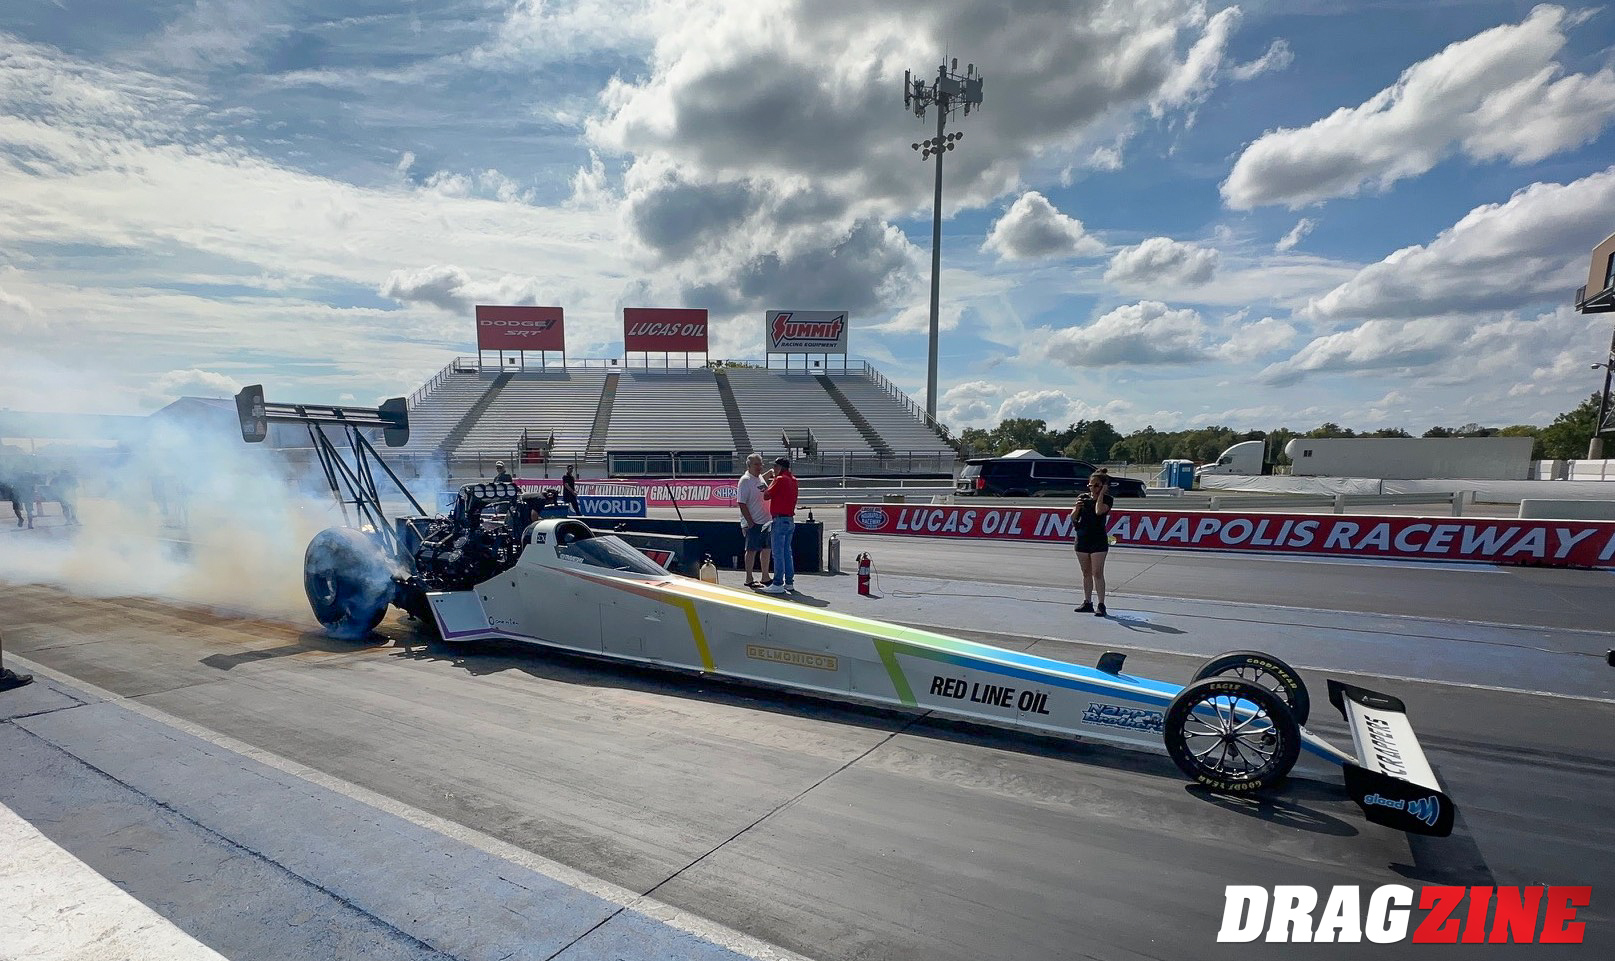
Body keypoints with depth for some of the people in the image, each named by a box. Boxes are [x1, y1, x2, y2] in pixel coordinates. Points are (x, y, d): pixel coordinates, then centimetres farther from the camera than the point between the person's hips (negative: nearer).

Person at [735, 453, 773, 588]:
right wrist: (750, 522, -19)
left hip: (764, 521, 8)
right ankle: (749, 580, 7)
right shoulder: (745, 480, -12)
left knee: (766, 549, 12)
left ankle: (765, 578, 23)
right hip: (753, 523, -8)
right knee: (752, 550, -2)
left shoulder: (760, 478, 14)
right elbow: (741, 503, -17)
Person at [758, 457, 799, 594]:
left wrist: (769, 483, 4)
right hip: (790, 520, 9)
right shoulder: (793, 480, 12)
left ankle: (778, 584, -5)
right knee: (787, 552, 13)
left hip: (780, 520, -9)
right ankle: (789, 582, 17)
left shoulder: (780, 479, -12)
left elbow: (766, 496, -10)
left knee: (778, 553, -6)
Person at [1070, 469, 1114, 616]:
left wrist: (1101, 493, -15)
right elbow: (1073, 518, 6)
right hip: (1082, 539, 5)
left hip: (1098, 540, -5)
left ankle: (1101, 605, -5)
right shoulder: (1083, 497, 8)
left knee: (1097, 573, -8)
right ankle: (1087, 603, 18)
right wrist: (1077, 508, -14)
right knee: (1086, 573, 11)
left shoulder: (1107, 499, -4)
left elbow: (1099, 511, -24)